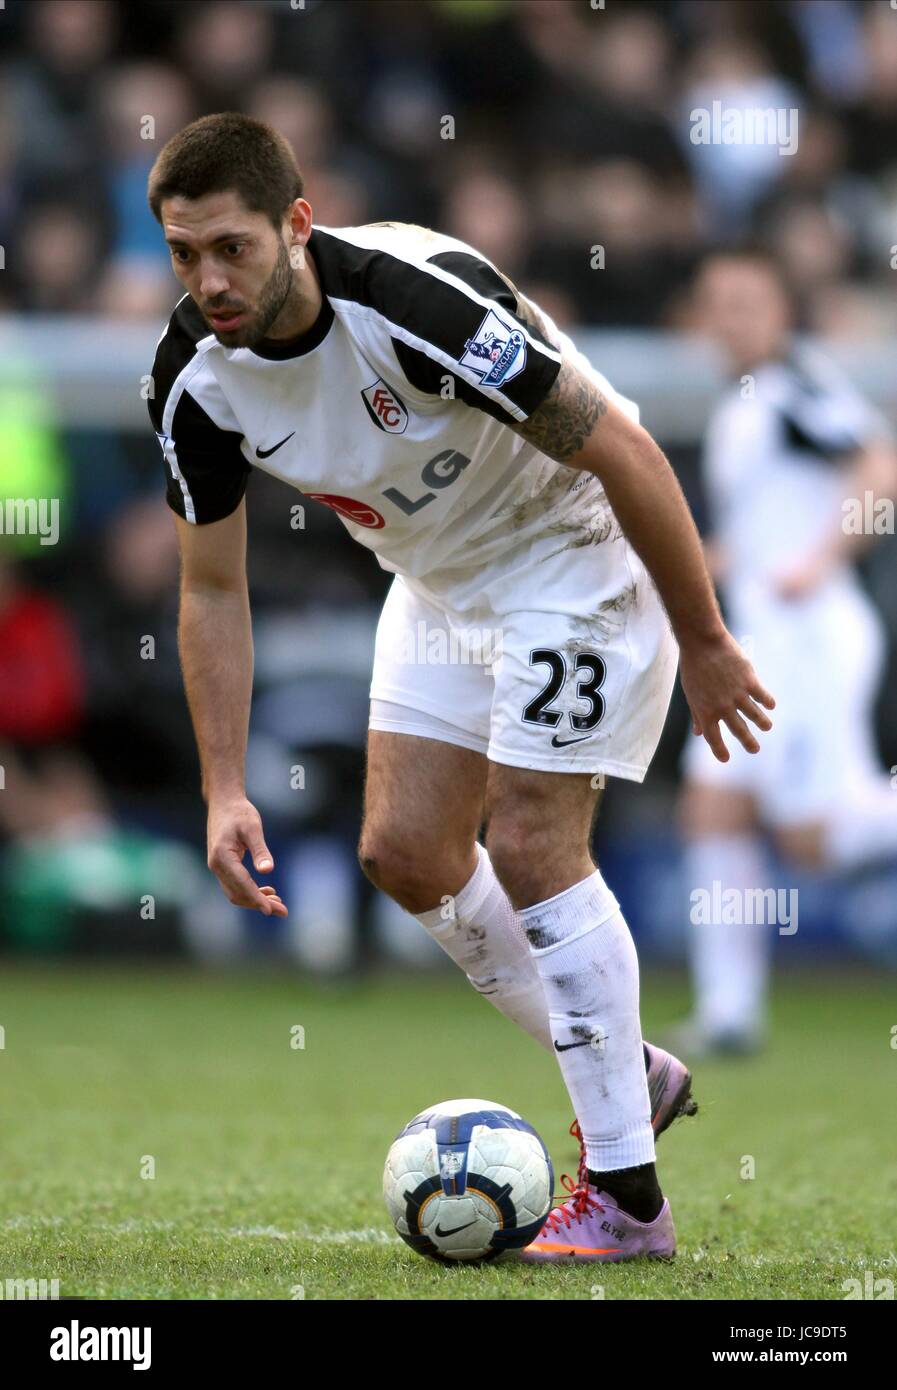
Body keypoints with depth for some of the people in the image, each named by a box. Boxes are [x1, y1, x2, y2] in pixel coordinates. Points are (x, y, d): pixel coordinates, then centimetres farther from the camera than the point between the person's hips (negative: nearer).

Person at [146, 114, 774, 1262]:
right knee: (403, 853, 4)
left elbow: (624, 454, -27)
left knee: (529, 846, -14)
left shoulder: (416, 301, -34)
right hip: (439, 583, 8)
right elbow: (212, 588, -3)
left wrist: (705, 644, -19)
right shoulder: (193, 378, -14)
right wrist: (225, 791, -9)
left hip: (575, 555, -7)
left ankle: (626, 1198, -6)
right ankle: (626, 1072, 24)